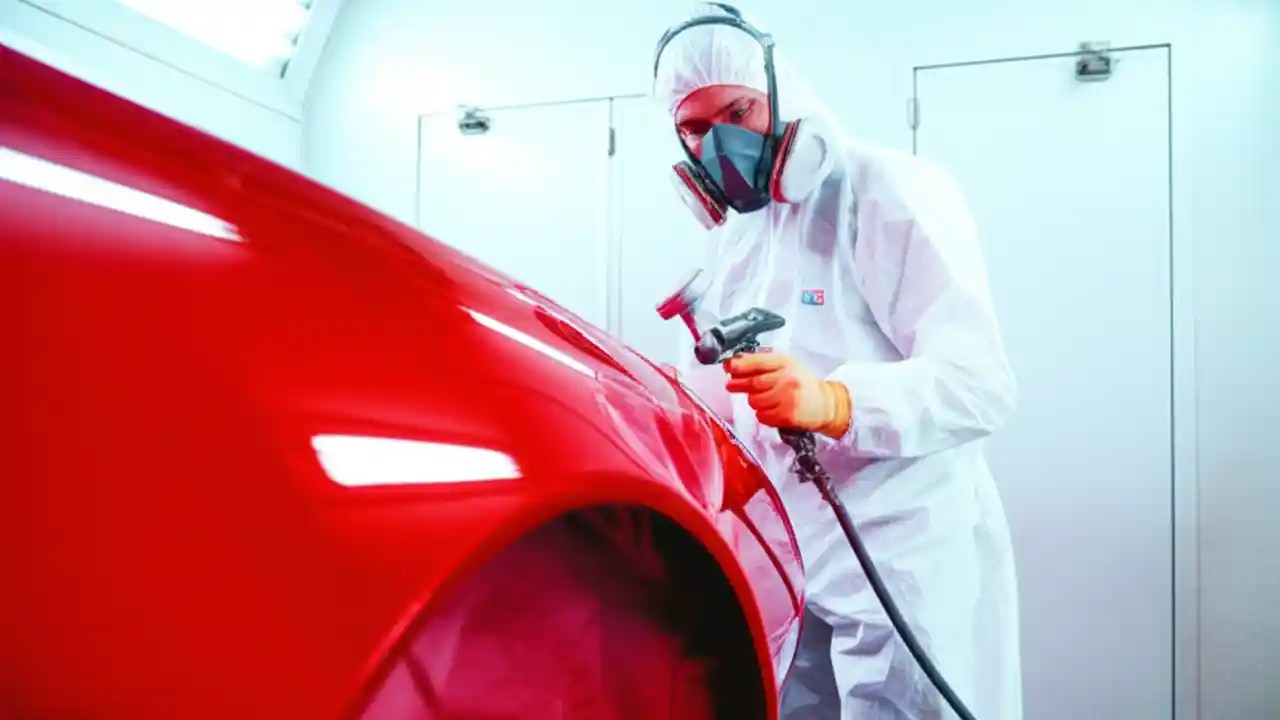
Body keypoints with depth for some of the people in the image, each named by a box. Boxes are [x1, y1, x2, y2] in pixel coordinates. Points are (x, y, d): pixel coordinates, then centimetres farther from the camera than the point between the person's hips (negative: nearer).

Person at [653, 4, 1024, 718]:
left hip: (905, 567, -7)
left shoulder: (892, 192, -11)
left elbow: (982, 384, -21)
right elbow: (710, 392, 23)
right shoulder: (732, 237, 14)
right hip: (788, 565, 7)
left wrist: (833, 402, -37)